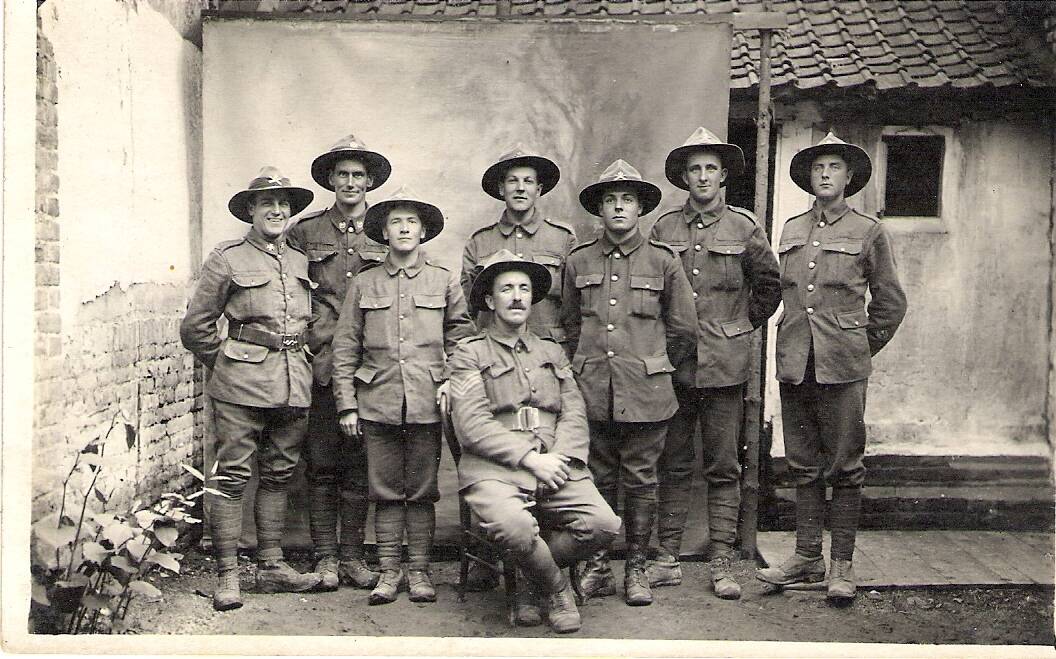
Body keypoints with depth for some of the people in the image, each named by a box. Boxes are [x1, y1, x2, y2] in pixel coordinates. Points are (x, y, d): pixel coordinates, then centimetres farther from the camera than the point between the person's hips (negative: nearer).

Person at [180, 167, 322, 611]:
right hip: (242, 385, -5)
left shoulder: (301, 261, 14)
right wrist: (226, 363, 8)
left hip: (295, 383, 5)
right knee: (233, 476, -4)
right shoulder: (227, 259, 0)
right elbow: (195, 327, 3)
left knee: (278, 475, 10)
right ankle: (227, 575, 4)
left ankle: (271, 566, 20)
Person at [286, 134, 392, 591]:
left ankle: (352, 556, 13)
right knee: (322, 463, 2)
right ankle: (325, 557, 11)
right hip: (320, 360, 0)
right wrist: (320, 334, 1)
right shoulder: (305, 232, 8)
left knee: (360, 463, 4)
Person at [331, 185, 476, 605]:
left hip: (427, 403, 0)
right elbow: (345, 348, 7)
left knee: (422, 491, 4)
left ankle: (419, 571, 14)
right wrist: (346, 405, 1)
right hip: (377, 403, 1)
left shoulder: (444, 281, 7)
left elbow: (463, 342, 10)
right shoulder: (364, 283, 8)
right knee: (385, 491, 5)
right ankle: (388, 572, 15)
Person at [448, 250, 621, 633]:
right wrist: (530, 458, -13)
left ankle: (532, 581, 6)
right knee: (515, 527, -34)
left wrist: (560, 458, -7)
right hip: (494, 467, -4)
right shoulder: (470, 354, 9)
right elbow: (472, 426, -4)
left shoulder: (552, 352, 24)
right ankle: (556, 587, 0)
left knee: (604, 525, -21)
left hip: (554, 463, 4)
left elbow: (575, 415, 13)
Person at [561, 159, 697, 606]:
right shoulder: (578, 262, 7)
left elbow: (683, 330, 9)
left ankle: (636, 571, 17)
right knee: (597, 481, 7)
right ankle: (597, 568, 19)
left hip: (645, 394, -1)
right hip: (592, 392, 1)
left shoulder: (663, 262, 2)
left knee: (640, 482, 5)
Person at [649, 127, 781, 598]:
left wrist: (741, 326, 11)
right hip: (673, 363, 1)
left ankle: (721, 563, 11)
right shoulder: (663, 228, 6)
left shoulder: (744, 227, 3)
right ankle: (667, 559, 14)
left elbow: (770, 285, 13)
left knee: (723, 468, 3)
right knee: (674, 466, 6)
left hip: (725, 365, -1)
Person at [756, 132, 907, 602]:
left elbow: (890, 302, 8)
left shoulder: (869, 232, 3)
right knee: (803, 465, 8)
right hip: (794, 364, 4)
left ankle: (842, 565, 9)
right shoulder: (791, 230, 14)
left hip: (842, 367, -3)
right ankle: (807, 557, 17)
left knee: (844, 466, 1)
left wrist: (861, 347, 9)